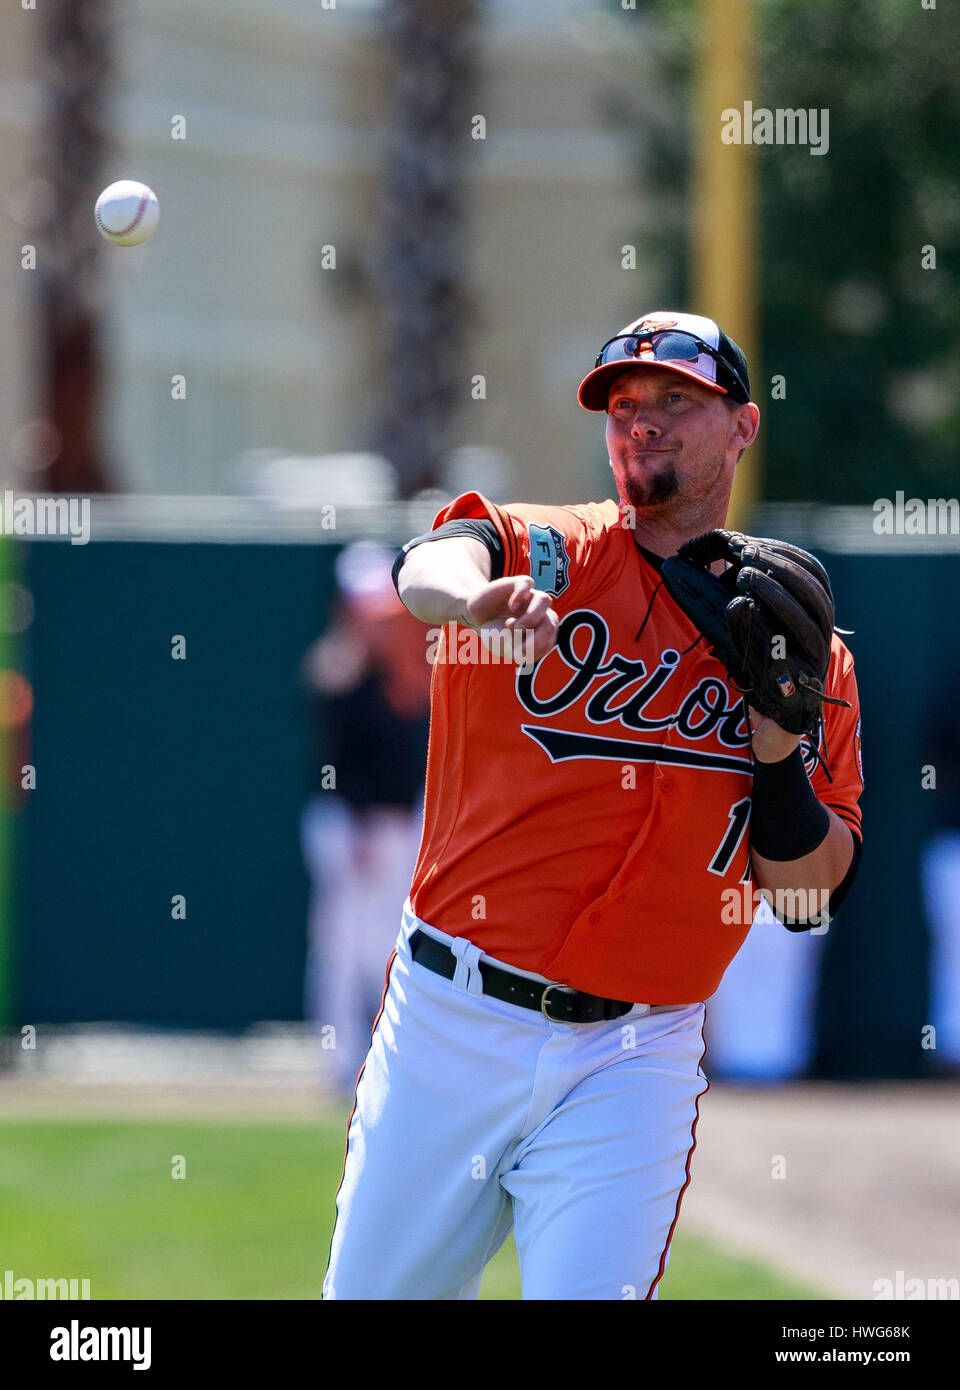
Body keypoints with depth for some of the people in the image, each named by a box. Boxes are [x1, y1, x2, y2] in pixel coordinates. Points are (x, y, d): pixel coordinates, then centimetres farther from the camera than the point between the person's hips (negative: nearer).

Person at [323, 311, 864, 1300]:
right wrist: (477, 596, -47)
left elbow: (811, 890, 5)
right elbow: (430, 565, -23)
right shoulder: (539, 551, 2)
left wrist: (779, 742, -11)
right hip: (449, 1020, 0)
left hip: (634, 1060, 0)